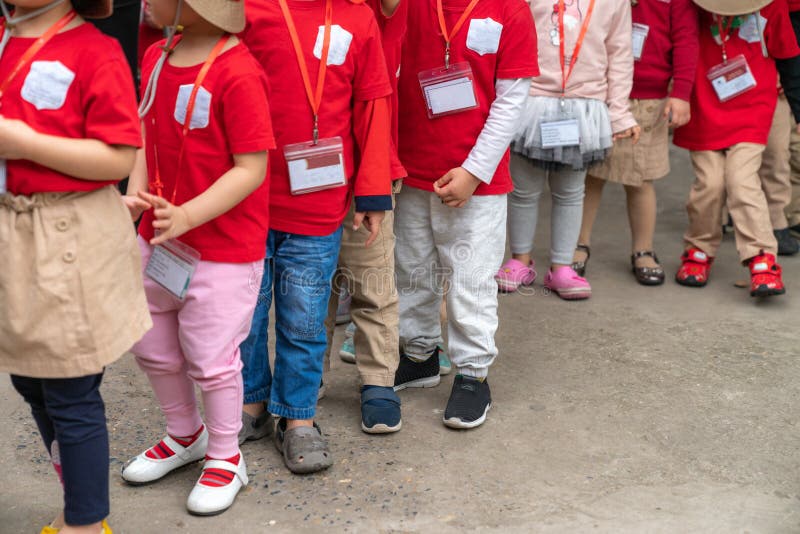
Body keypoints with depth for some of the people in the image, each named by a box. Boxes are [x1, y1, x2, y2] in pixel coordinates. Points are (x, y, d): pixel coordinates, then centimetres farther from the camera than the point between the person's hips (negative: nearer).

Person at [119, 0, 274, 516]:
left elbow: (251, 167, -21)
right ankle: (186, 434, 45)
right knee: (152, 346, 20)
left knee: (212, 359, 5)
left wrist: (187, 216, -28)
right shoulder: (156, 57, 2)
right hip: (158, 238, 8)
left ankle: (225, 458, 30)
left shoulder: (237, 73, -22)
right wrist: (136, 191, -7)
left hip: (223, 250, -8)